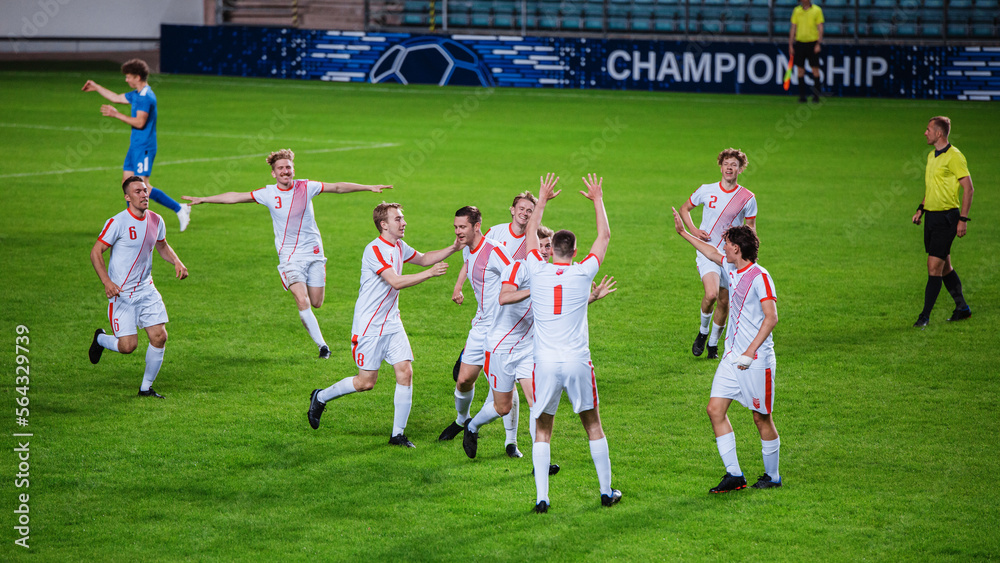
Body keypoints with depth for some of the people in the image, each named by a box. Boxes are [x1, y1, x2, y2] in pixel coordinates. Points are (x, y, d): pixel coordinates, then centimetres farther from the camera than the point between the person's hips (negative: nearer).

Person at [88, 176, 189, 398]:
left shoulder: (155, 220, 4)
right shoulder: (117, 222, -15)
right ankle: (101, 339, 26)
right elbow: (96, 252, -13)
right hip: (121, 292, -6)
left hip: (146, 289, 6)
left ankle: (146, 388, 12)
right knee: (128, 346, -9)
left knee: (159, 337, -5)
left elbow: (162, 246, 22)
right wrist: (106, 281, -24)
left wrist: (177, 262, 2)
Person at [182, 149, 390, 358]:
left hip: (314, 253, 1)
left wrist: (368, 187, 0)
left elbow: (337, 187, 2)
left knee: (316, 303, 0)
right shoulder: (268, 193, -3)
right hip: (289, 255, -1)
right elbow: (236, 197, 2)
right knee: (302, 301, -18)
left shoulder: (306, 187, -2)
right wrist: (203, 199, 2)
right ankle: (321, 344, -13)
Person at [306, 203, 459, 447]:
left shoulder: (399, 247, 8)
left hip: (391, 324, 8)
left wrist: (452, 248, 10)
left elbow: (423, 259, 24)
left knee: (405, 372, -4)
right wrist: (429, 273, -26)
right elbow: (396, 282, -26)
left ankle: (398, 434, 2)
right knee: (367, 381, -3)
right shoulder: (375, 250, -19)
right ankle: (321, 398, 22)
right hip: (369, 326, -8)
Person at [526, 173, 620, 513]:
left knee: (542, 430, 6)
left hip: (545, 361, 0)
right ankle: (606, 491, 18)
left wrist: (542, 201, 32)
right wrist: (598, 200, 26)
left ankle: (541, 497, -2)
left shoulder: (538, 271, 0)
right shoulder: (582, 273, -2)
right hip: (577, 361, 0)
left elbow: (531, 235, 20)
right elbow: (604, 236, 14)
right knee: (593, 425, 13)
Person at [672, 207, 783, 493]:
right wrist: (683, 232, 37)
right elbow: (711, 253, 31)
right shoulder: (732, 269, 10)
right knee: (715, 409, -1)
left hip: (756, 359, -8)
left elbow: (771, 317, -21)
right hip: (732, 357, 8)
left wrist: (750, 352, -23)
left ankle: (772, 476, 16)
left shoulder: (759, 276, -15)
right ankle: (734, 474, 2)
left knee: (762, 417, 0)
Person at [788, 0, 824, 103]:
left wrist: (818, 44, -10)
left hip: (813, 43, -3)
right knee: (800, 69, 1)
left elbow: (820, 28, -2)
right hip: (799, 42, 3)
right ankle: (802, 95, 6)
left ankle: (816, 95, 1)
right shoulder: (796, 10, 9)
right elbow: (793, 28, 11)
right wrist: (790, 44, 6)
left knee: (815, 69, -5)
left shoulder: (817, 10, 0)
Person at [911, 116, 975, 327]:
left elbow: (968, 188, -14)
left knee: (934, 266, -10)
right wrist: (921, 209, 17)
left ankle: (925, 316, -8)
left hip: (946, 218, -9)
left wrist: (963, 219, -17)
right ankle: (962, 308, 25)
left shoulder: (954, 156, -14)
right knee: (944, 267, 13)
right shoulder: (931, 156, 13)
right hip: (931, 216, 9)